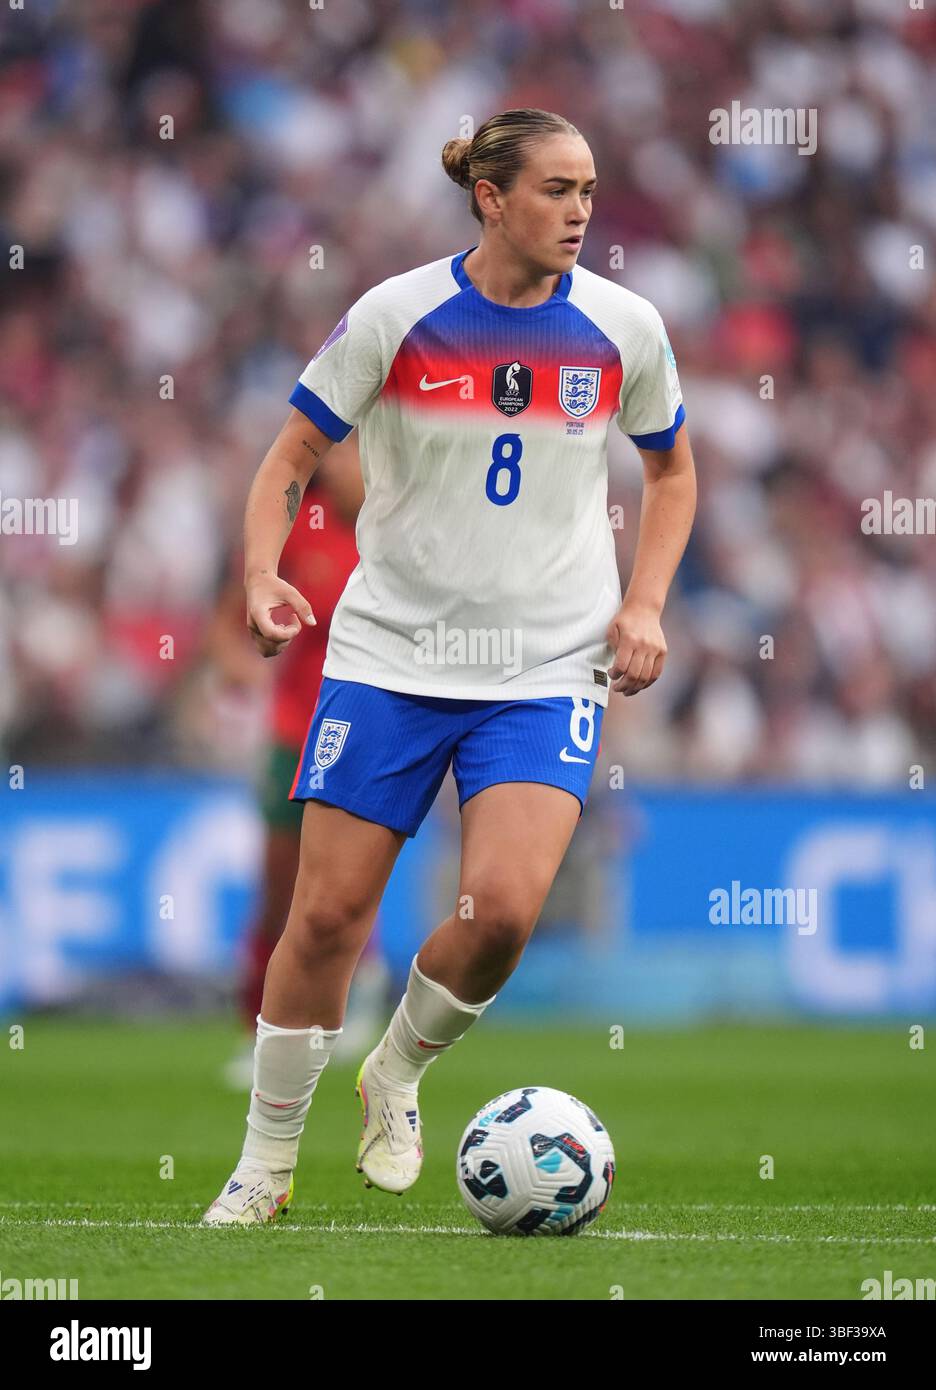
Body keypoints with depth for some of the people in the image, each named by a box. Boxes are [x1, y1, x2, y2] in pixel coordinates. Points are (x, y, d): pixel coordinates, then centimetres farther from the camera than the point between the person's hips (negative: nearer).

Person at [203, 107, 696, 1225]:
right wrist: (261, 576, -18)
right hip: (390, 657, -1)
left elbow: (672, 471, 16)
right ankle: (266, 1162, 16)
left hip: (548, 669, 1)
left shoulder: (622, 327, -1)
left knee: (503, 908, -19)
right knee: (327, 914, -2)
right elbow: (291, 458, -1)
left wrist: (643, 604, 3)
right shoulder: (395, 317, -8)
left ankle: (395, 1080, 11)